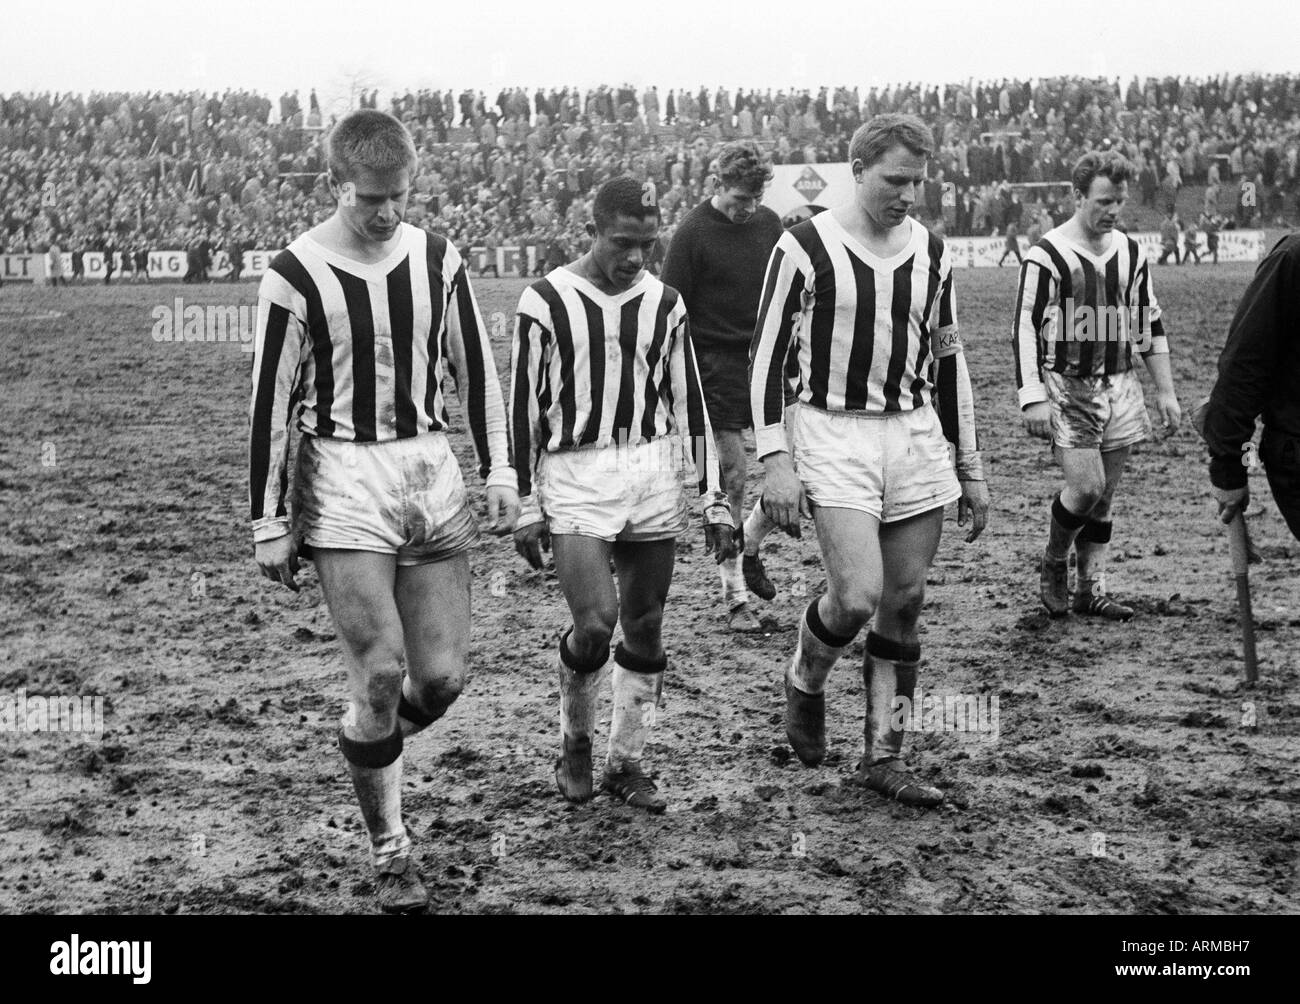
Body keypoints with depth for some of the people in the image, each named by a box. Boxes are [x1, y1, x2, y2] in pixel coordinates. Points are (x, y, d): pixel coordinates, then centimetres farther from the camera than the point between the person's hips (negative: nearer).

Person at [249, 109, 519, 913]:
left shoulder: (438, 260, 3)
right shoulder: (295, 277, -8)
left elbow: (477, 369, 12)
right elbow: (270, 404, -5)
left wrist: (500, 470, 6)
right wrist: (269, 523, -5)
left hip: (431, 470, 4)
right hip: (343, 483, -4)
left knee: (442, 676, 1)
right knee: (381, 672, -9)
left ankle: (372, 749, 34)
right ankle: (389, 847, 8)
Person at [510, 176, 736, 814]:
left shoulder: (664, 303, 7)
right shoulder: (546, 302, -3)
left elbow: (690, 404, 10)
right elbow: (524, 409, -1)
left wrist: (715, 500, 7)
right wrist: (527, 506, -3)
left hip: (655, 477, 4)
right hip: (575, 478, -4)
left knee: (645, 630, 6)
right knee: (594, 623, -15)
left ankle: (627, 763, 19)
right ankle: (575, 743, 11)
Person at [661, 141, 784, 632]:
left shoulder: (769, 224, 8)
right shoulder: (693, 233, -8)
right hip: (717, 363, -5)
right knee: (732, 478, -3)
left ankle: (748, 549, 22)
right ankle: (735, 597, 7)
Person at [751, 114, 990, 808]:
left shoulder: (931, 251, 8)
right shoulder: (805, 247, -7)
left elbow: (947, 359, 16)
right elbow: (766, 355, -5)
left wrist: (970, 468, 15)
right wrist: (774, 460, -14)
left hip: (916, 437, 5)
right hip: (834, 438, -5)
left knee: (905, 604, 4)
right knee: (856, 597, -16)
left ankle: (883, 757, 16)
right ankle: (804, 683, 16)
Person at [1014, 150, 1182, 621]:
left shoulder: (1131, 253, 10)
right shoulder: (1046, 256, -9)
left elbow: (1151, 325, 16)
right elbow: (1024, 328, -11)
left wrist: (1166, 391, 13)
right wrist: (1032, 398, -17)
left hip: (1119, 387, 5)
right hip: (1068, 389, -5)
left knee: (1104, 495, 7)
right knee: (1086, 485, -15)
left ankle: (1092, 590, 15)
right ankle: (1053, 565, 10)